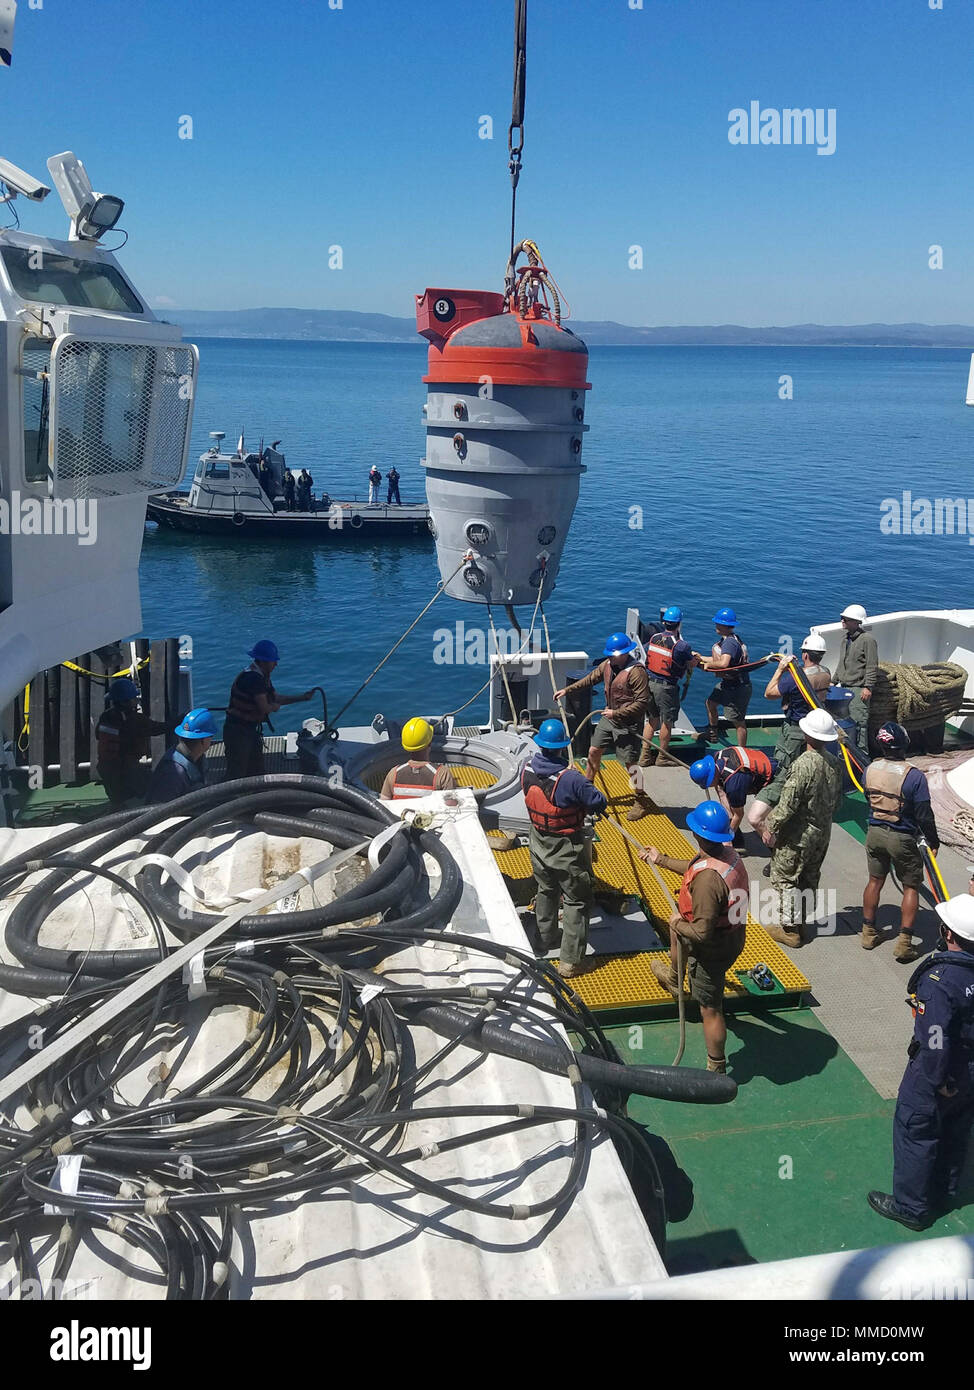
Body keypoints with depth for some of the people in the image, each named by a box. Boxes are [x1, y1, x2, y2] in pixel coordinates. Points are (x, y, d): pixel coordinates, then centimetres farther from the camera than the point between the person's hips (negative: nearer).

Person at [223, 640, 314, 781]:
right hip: (238, 731, -10)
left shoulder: (262, 677, 11)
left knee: (256, 771, 15)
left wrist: (302, 697, 11)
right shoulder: (253, 678, -22)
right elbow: (264, 708, -24)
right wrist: (276, 706, -2)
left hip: (250, 729, 10)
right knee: (237, 774, -5)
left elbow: (276, 697, 18)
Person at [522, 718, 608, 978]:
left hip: (539, 845, 6)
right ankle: (570, 961, 12)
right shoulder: (570, 778, -31)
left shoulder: (527, 769, -12)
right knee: (576, 901, 9)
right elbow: (598, 802, -23)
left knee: (546, 891, 27)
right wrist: (583, 805, -3)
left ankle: (546, 939, 48)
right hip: (567, 849, -6)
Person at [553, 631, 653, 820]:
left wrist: (617, 713, -23)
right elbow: (591, 679, 17)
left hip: (627, 724, -8)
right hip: (609, 718, 8)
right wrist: (567, 690, 16)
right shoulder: (607, 665, 0)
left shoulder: (636, 672, -24)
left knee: (630, 763, -4)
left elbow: (642, 702, -23)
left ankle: (643, 802, 10)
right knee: (594, 751, 15)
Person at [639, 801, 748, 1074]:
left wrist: (678, 925, -14)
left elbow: (702, 932, -34)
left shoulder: (707, 878, -38)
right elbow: (694, 867, 13)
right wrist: (661, 860, 23)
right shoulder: (728, 854, -10)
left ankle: (716, 1069, 26)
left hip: (713, 950, -9)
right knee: (676, 923, 34)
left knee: (710, 1009, 8)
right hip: (733, 936, 10)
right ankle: (674, 979, 59)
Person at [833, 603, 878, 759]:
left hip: (859, 689, -8)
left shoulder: (867, 640, -10)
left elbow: (872, 666, -12)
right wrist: (835, 681, 21)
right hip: (844, 687, 8)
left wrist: (868, 687, -16)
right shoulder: (845, 639, 15)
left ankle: (862, 753, -1)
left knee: (859, 722, -8)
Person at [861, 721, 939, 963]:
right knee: (911, 887, 10)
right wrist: (933, 841, -2)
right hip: (902, 838, -5)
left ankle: (869, 933, 30)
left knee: (875, 880, 20)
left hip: (875, 833, 5)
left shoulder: (870, 769, -7)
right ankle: (904, 943, 9)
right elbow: (924, 816, -17)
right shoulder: (914, 776, -22)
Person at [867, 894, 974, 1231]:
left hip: (937, 1073, -7)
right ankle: (944, 1194, 44)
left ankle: (911, 1207, 25)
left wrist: (938, 1081, -15)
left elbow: (936, 1042, -31)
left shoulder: (939, 981, -33)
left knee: (915, 1131, 12)